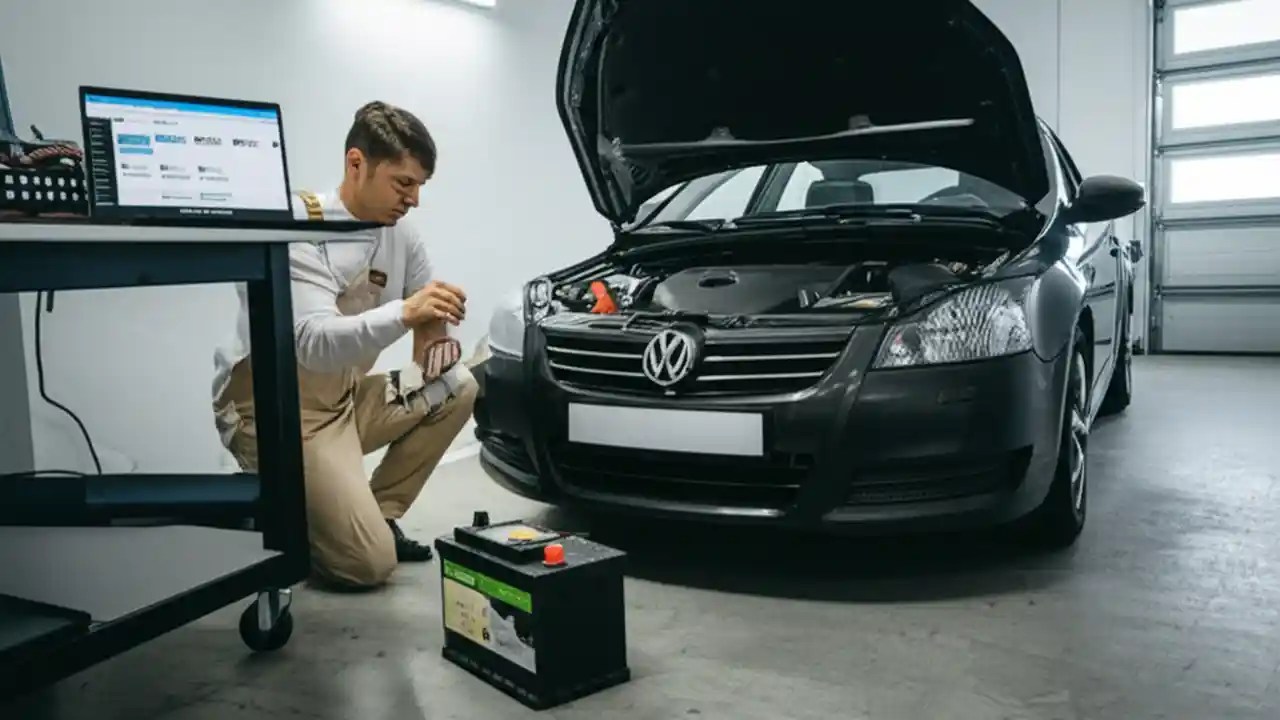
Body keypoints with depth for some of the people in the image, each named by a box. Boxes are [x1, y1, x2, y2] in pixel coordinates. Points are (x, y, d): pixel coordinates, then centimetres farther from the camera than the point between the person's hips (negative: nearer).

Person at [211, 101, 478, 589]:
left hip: (345, 399, 8)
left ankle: (377, 515, 6)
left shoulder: (401, 237, 1)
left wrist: (436, 326, -13)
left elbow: (427, 316, 12)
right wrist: (404, 314, -48)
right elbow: (314, 345, -34)